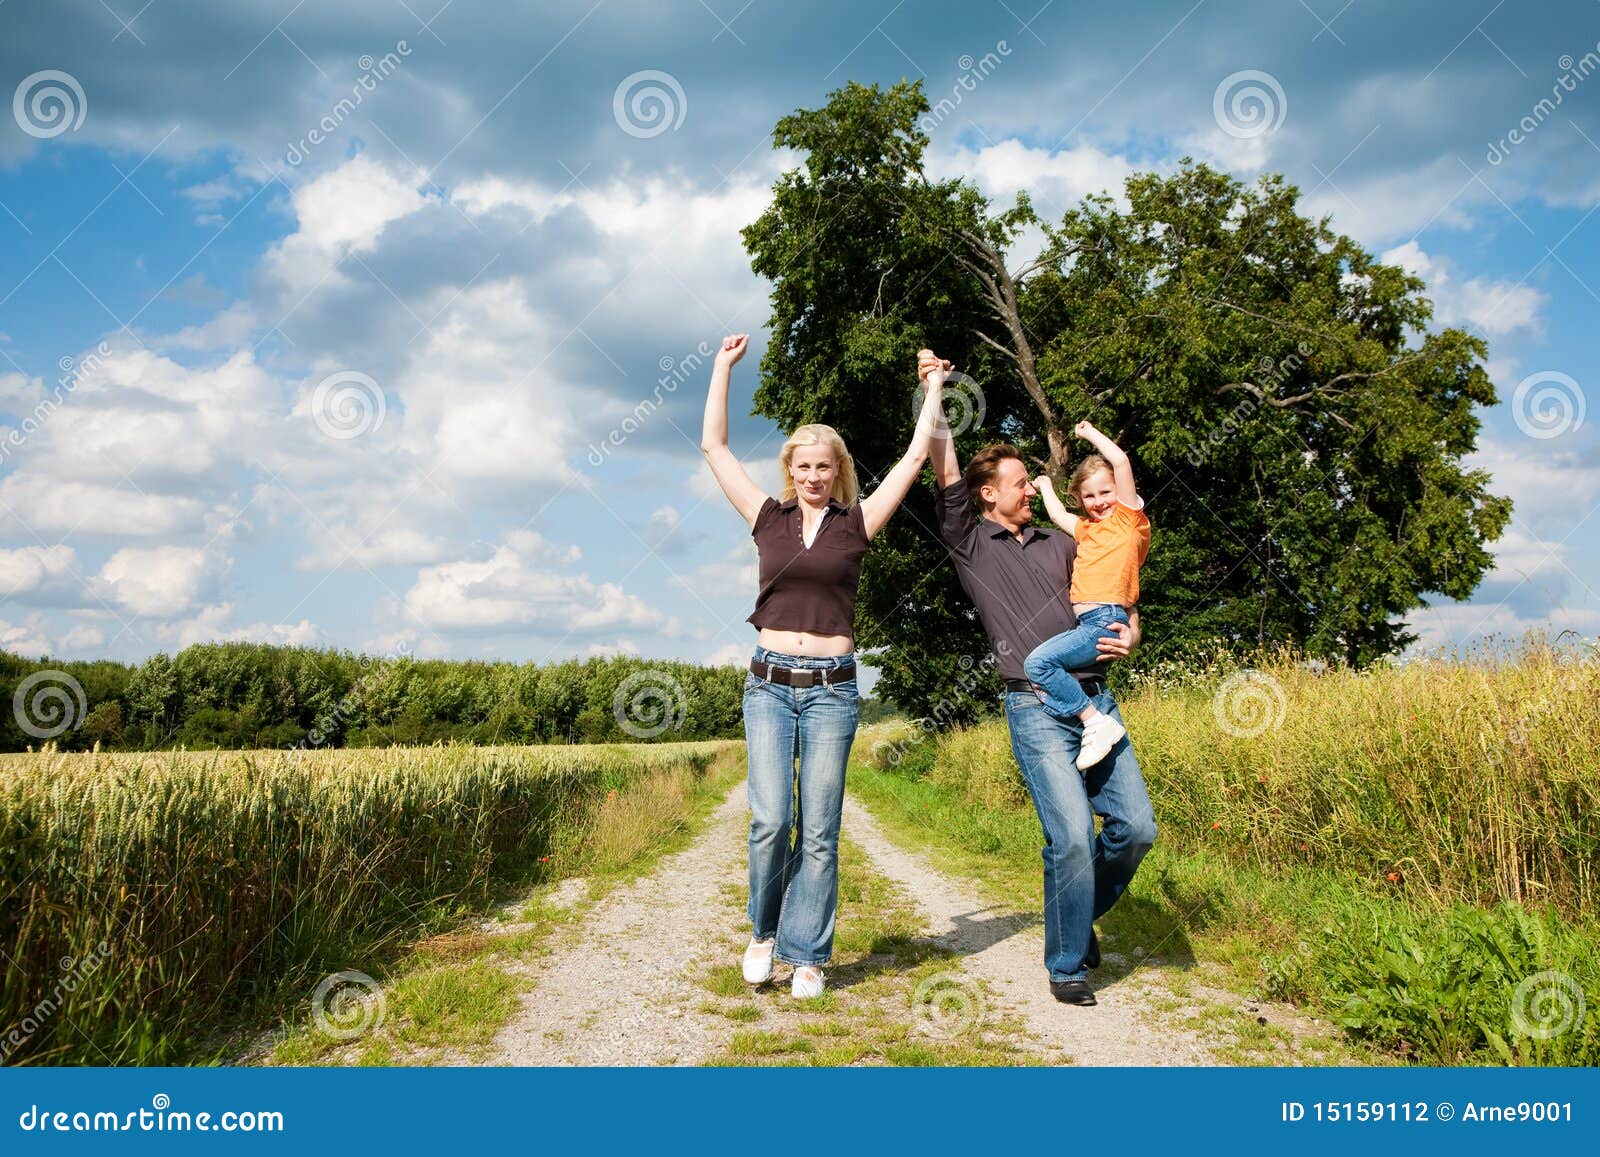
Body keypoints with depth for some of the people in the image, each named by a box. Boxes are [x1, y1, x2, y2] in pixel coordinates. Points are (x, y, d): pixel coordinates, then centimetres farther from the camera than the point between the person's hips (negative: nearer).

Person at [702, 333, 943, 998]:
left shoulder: (856, 523, 6)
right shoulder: (768, 519, 8)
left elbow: (915, 454, 9)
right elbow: (713, 446, 11)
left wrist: (933, 387, 15)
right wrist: (724, 365, 14)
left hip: (832, 688, 0)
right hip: (769, 684, 0)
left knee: (819, 830, 0)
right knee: (770, 819, -10)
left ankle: (807, 955, 11)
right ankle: (763, 931, 14)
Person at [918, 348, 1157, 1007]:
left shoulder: (1061, 546, 20)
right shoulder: (970, 545, 7)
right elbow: (946, 479, -3)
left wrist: (1129, 635, 1)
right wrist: (935, 395, -4)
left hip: (1096, 699, 5)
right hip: (1036, 710, -5)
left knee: (1136, 826, -1)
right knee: (1072, 836, -15)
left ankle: (1081, 912, 26)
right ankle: (1066, 965, 3)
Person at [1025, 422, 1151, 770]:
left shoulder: (1129, 517, 2)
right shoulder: (1087, 529, 23)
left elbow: (1121, 460, -7)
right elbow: (1058, 515, 43)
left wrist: (1089, 433, 4)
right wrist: (1045, 485, 51)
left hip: (1106, 622, -9)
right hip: (1084, 624, 9)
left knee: (1038, 662, -24)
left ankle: (1096, 722, -19)